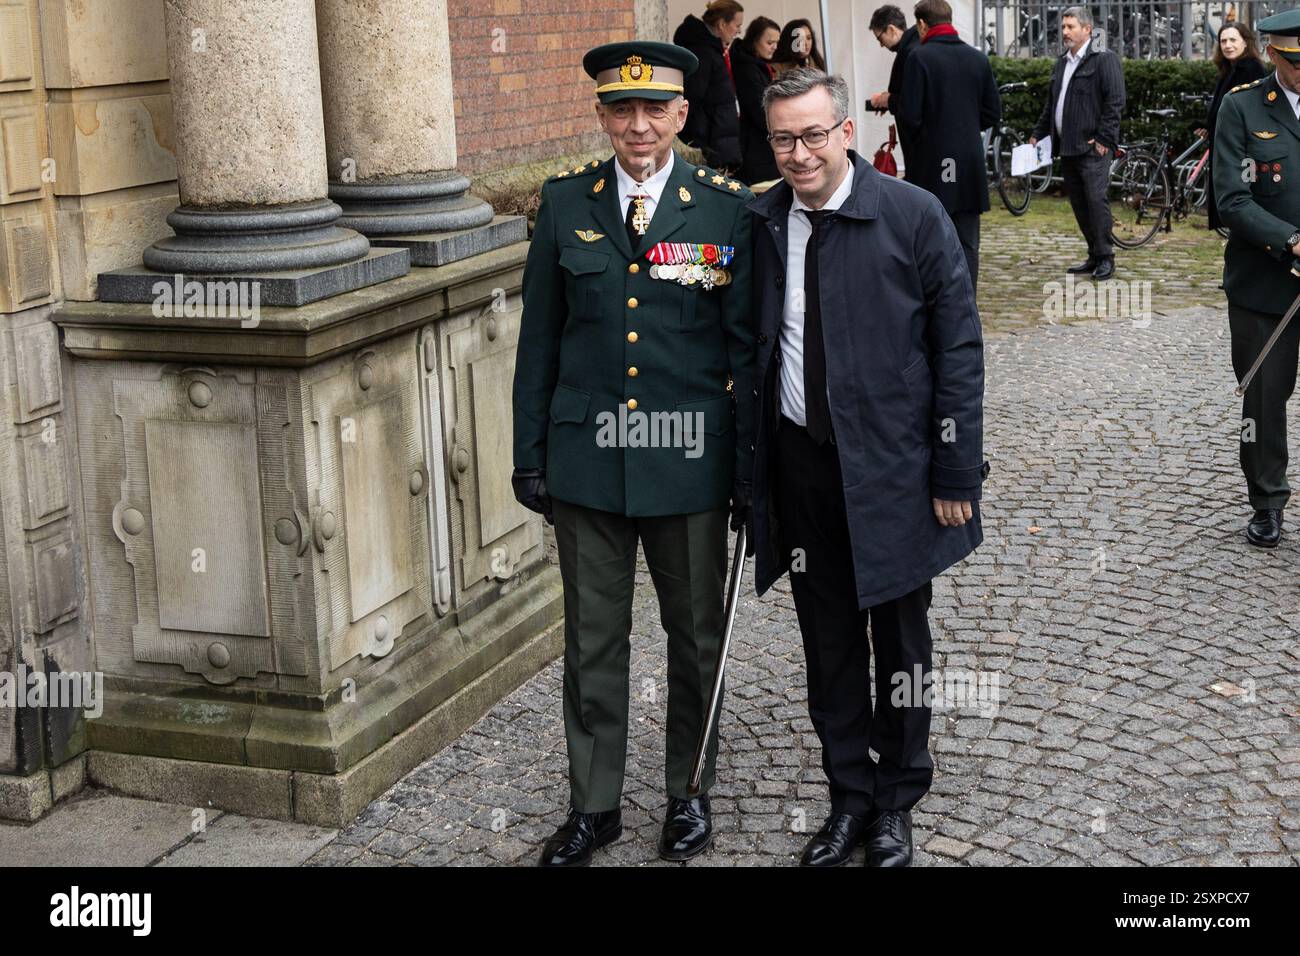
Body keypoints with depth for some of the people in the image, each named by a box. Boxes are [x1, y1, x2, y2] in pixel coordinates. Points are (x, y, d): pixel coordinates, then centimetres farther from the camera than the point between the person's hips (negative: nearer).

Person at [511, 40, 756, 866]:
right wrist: (530, 453, 4)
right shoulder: (565, 204, 1)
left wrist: (752, 469, -4)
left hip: (688, 460, -1)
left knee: (697, 634, 13)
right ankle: (594, 804, 26)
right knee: (593, 640, 11)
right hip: (587, 457, 1)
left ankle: (690, 790, 32)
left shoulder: (728, 208, -5)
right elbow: (539, 339, 5)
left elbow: (748, 348, -3)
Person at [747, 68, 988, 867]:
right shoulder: (759, 223, 0)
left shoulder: (914, 216, -11)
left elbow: (959, 349, -9)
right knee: (828, 642, 13)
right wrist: (749, 463, 4)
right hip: (799, 464, 3)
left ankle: (897, 802, 30)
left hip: (891, 466, -3)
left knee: (899, 641, 12)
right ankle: (850, 796, 30)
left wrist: (956, 473, -11)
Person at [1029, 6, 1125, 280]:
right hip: (1067, 148, 8)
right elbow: (1051, 103, 25)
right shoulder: (1062, 63, 19)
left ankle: (1105, 257, -3)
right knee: (1079, 205, 8)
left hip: (1093, 147, -8)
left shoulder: (1104, 60, -4)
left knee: (1096, 199, -11)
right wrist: (1038, 134, 19)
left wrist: (1103, 139, -16)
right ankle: (1094, 256, 16)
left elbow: (1115, 103, -11)